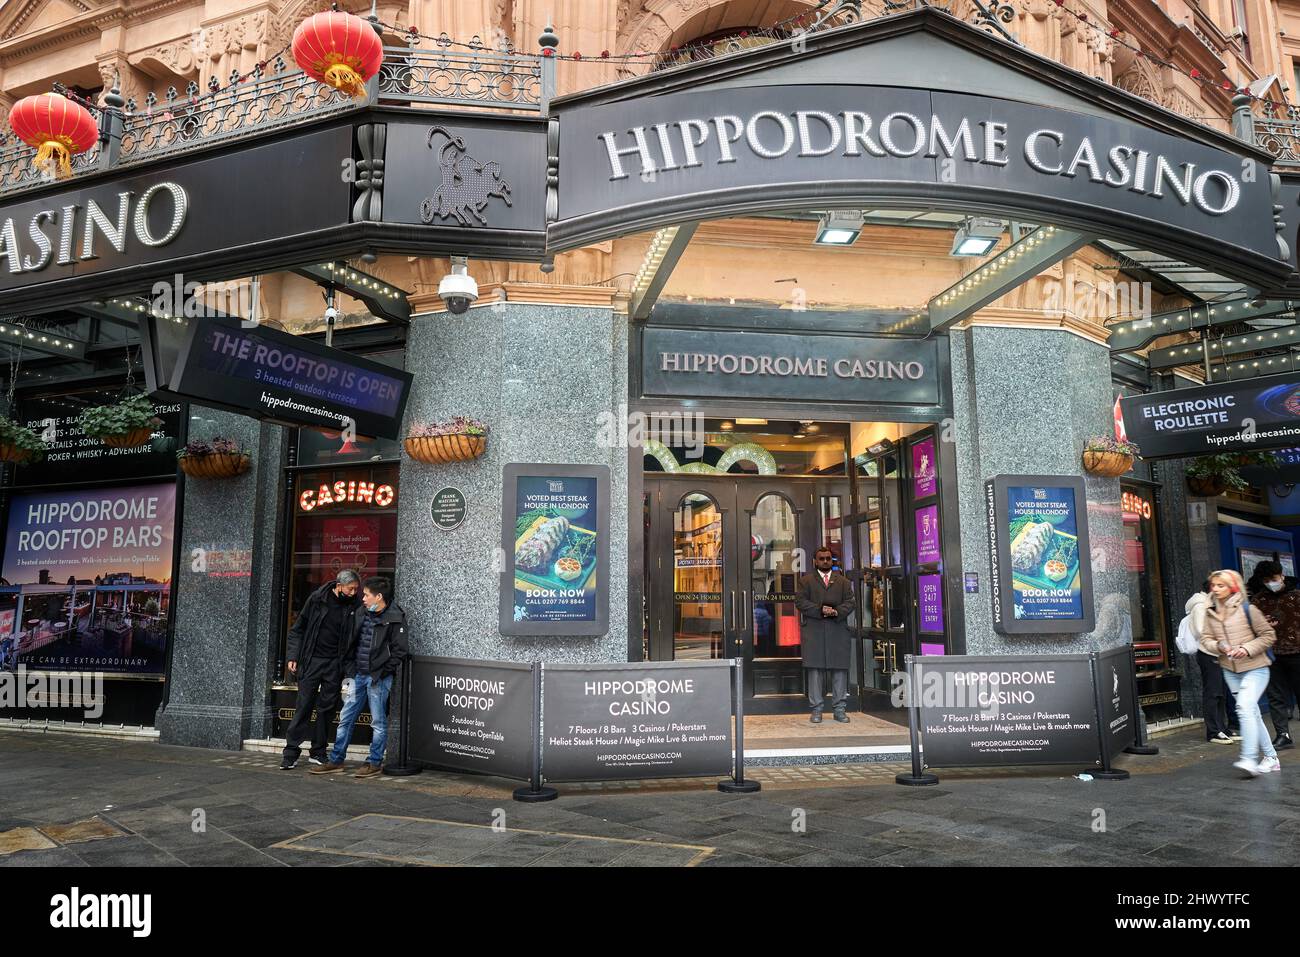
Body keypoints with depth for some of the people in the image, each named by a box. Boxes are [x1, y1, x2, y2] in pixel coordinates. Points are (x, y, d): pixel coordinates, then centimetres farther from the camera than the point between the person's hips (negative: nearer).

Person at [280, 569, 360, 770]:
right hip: (311, 661, -1)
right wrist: (293, 656, -5)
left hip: (335, 664, 1)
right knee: (303, 706, 0)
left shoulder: (353, 605, -3)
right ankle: (291, 753, 7)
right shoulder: (317, 599, -5)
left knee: (327, 708, 6)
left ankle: (318, 752, 17)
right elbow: (298, 629, 2)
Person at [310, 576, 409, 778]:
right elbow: (351, 643, 19)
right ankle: (336, 760, 21)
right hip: (357, 676, 7)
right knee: (345, 719, 11)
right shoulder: (362, 614, 11)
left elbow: (399, 651, -12)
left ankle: (375, 763, 13)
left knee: (378, 722, 3)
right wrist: (348, 668, 9)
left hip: (378, 678, -7)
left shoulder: (395, 618, -10)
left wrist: (382, 673, -14)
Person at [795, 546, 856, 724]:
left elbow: (849, 602, 7)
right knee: (815, 669, -3)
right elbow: (800, 601, -1)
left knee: (840, 669, 2)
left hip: (838, 631, 2)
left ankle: (839, 709, 10)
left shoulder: (843, 581, 18)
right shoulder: (806, 581, 12)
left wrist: (837, 612, -12)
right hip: (814, 631, -2)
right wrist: (819, 610, -14)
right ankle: (816, 709, 3)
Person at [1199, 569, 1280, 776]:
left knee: (1245, 707, -21)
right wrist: (1218, 646, -15)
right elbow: (1205, 639, 5)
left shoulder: (1247, 609, -10)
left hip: (1254, 668, -5)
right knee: (1252, 713, 12)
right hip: (1230, 671, 5)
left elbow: (1268, 635, -5)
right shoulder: (1210, 613, 3)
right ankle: (1270, 757, 24)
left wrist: (1247, 648, -17)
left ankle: (1249, 758, -21)